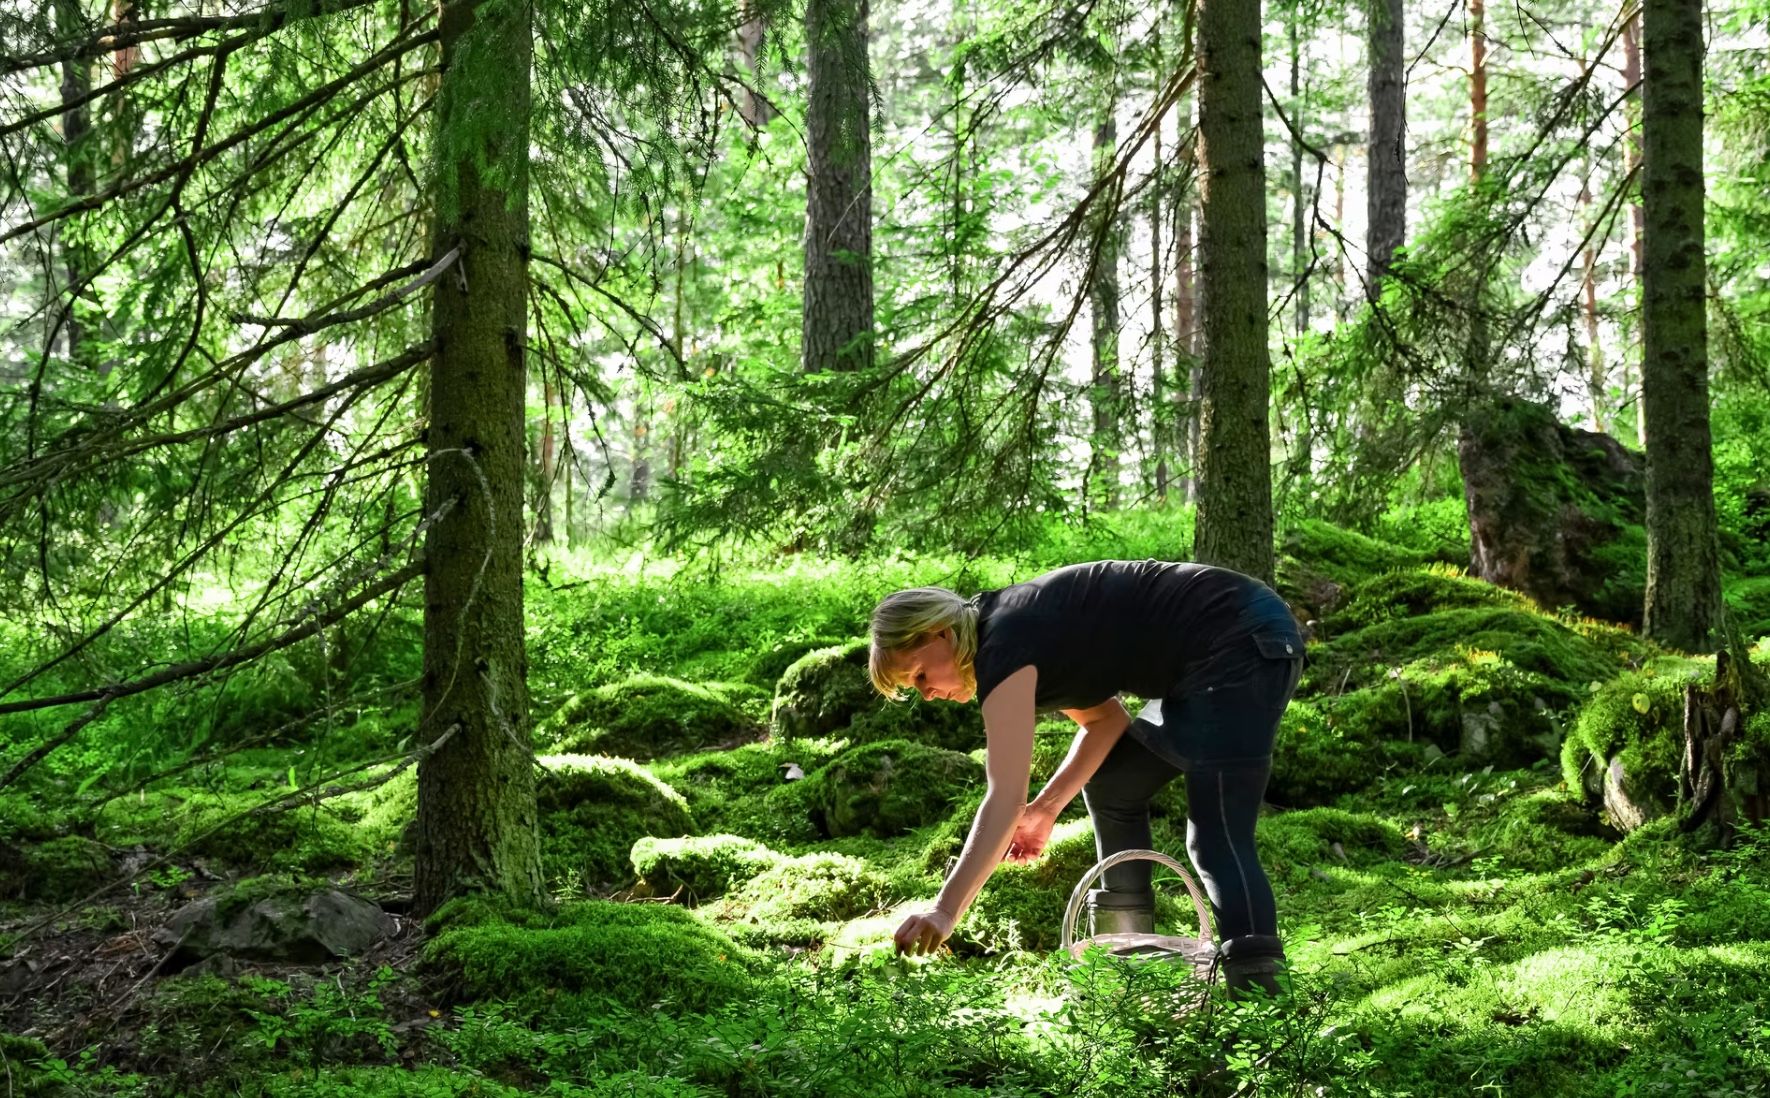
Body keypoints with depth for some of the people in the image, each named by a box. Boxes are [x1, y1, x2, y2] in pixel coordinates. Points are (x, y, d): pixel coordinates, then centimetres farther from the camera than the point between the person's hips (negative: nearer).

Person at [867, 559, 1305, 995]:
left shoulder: (1003, 647, -18)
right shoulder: (1012, 628, 11)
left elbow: (1005, 799, -27)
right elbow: (1104, 718, 17)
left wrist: (943, 912, -31)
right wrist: (1047, 807, 6)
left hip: (1242, 643, -11)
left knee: (1217, 840, -16)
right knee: (1109, 784, 17)